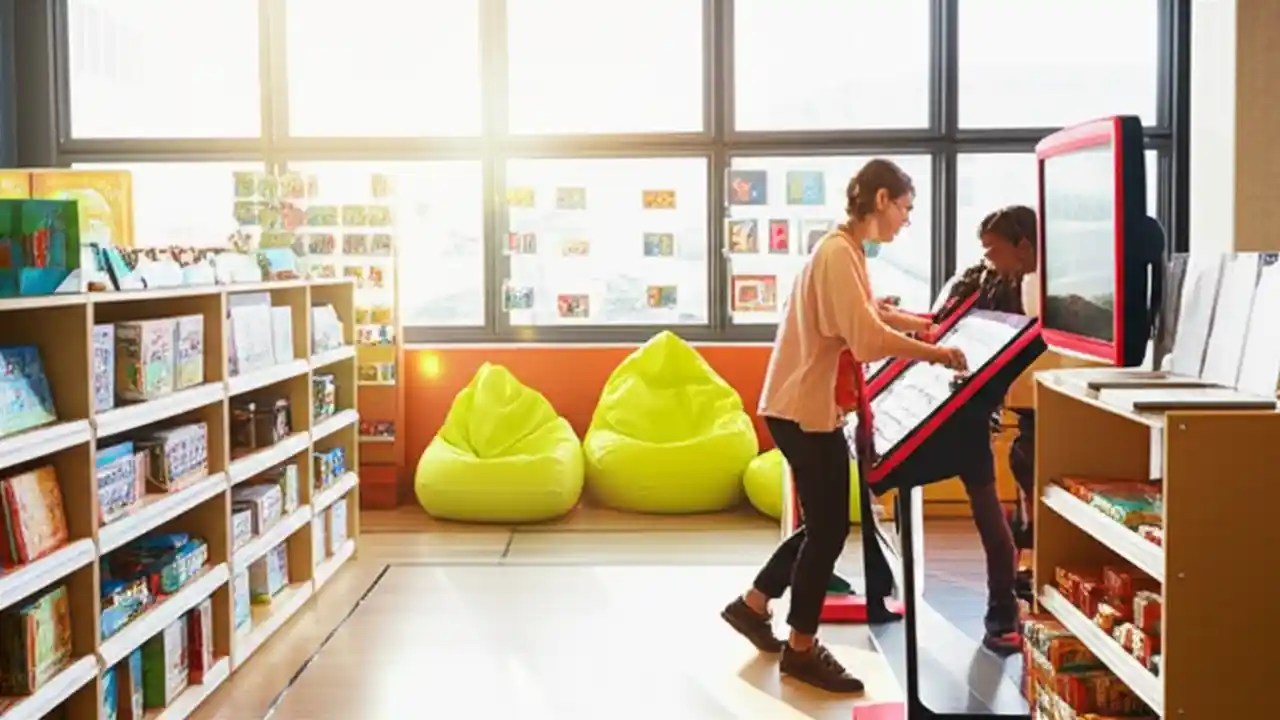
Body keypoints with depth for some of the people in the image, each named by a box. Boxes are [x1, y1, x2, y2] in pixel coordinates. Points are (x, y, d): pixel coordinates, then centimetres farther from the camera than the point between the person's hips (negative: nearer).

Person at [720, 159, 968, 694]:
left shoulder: (849, 251, 12)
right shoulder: (838, 253, -20)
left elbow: (868, 315, 25)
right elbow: (868, 338, -27)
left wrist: (927, 326, 16)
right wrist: (936, 353, -20)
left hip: (813, 404, 10)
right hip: (803, 407, -10)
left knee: (824, 524, 17)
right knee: (829, 528, 0)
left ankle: (752, 605, 31)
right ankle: (802, 648, 14)